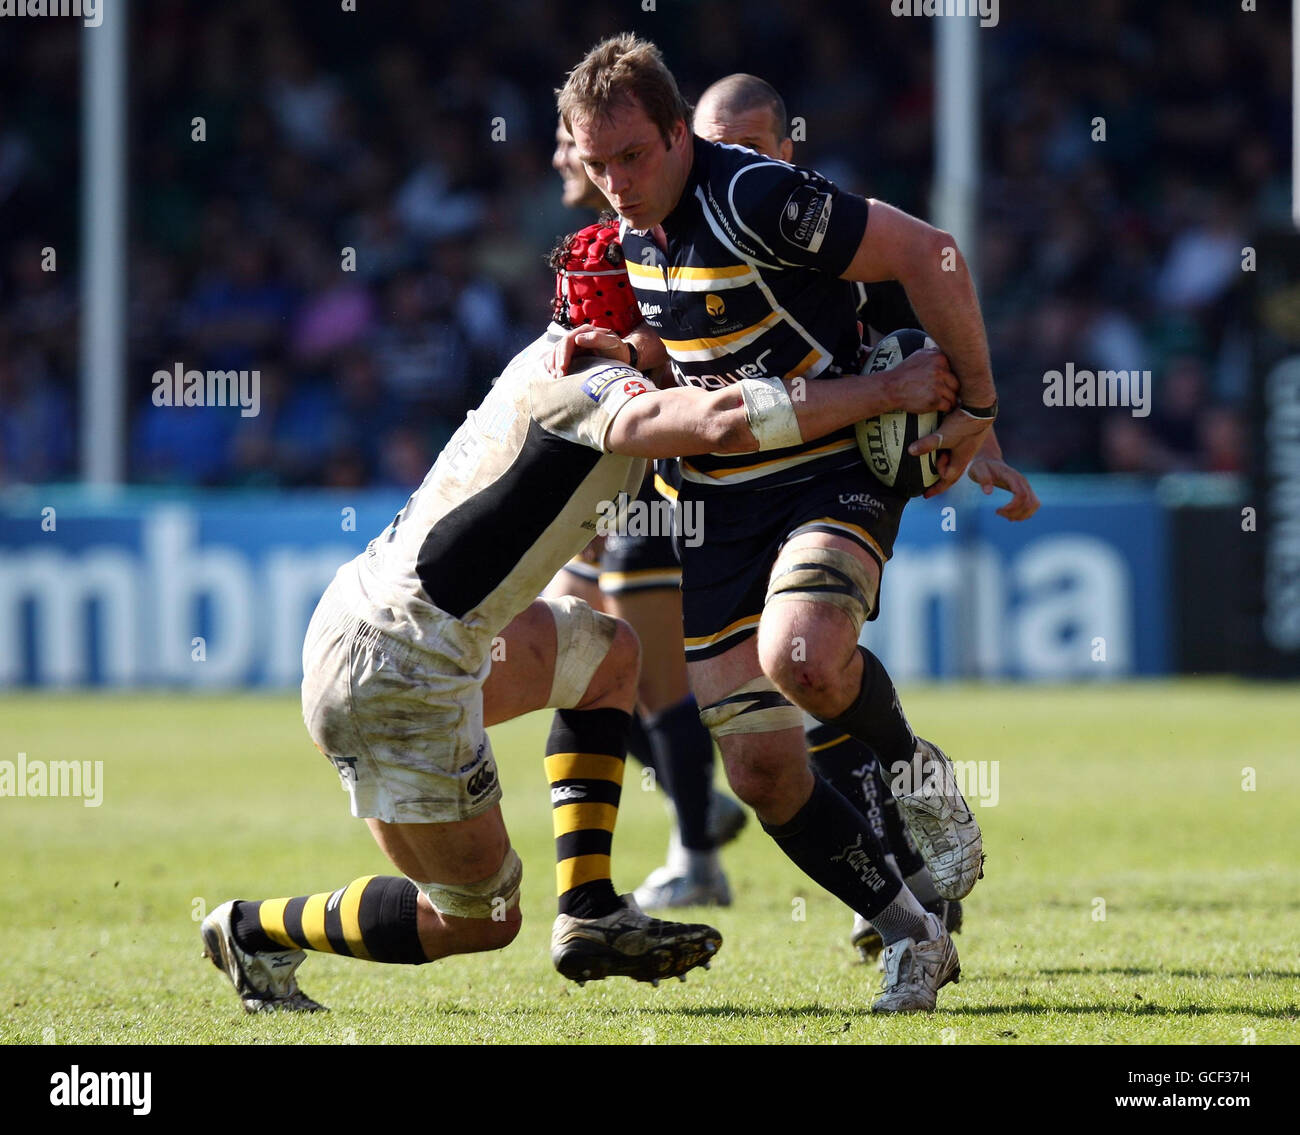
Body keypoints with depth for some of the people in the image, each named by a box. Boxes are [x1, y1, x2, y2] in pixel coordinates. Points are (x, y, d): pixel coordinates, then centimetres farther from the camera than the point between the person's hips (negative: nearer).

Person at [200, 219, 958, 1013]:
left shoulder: (551, 360, 13)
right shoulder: (586, 383, -16)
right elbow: (720, 421, -37)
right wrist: (888, 392, -27)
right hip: (397, 674, -10)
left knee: (607, 654, 24)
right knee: (483, 918, 4)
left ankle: (589, 913, 15)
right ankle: (258, 932, 17)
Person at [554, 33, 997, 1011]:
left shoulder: (756, 198, -21)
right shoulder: (633, 232, 4)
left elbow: (928, 255, -19)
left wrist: (976, 406, -15)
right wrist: (611, 354, 0)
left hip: (836, 471, -7)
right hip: (716, 506, 7)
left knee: (801, 655, -36)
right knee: (762, 767, 0)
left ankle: (918, 774, -4)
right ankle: (913, 936, 15)